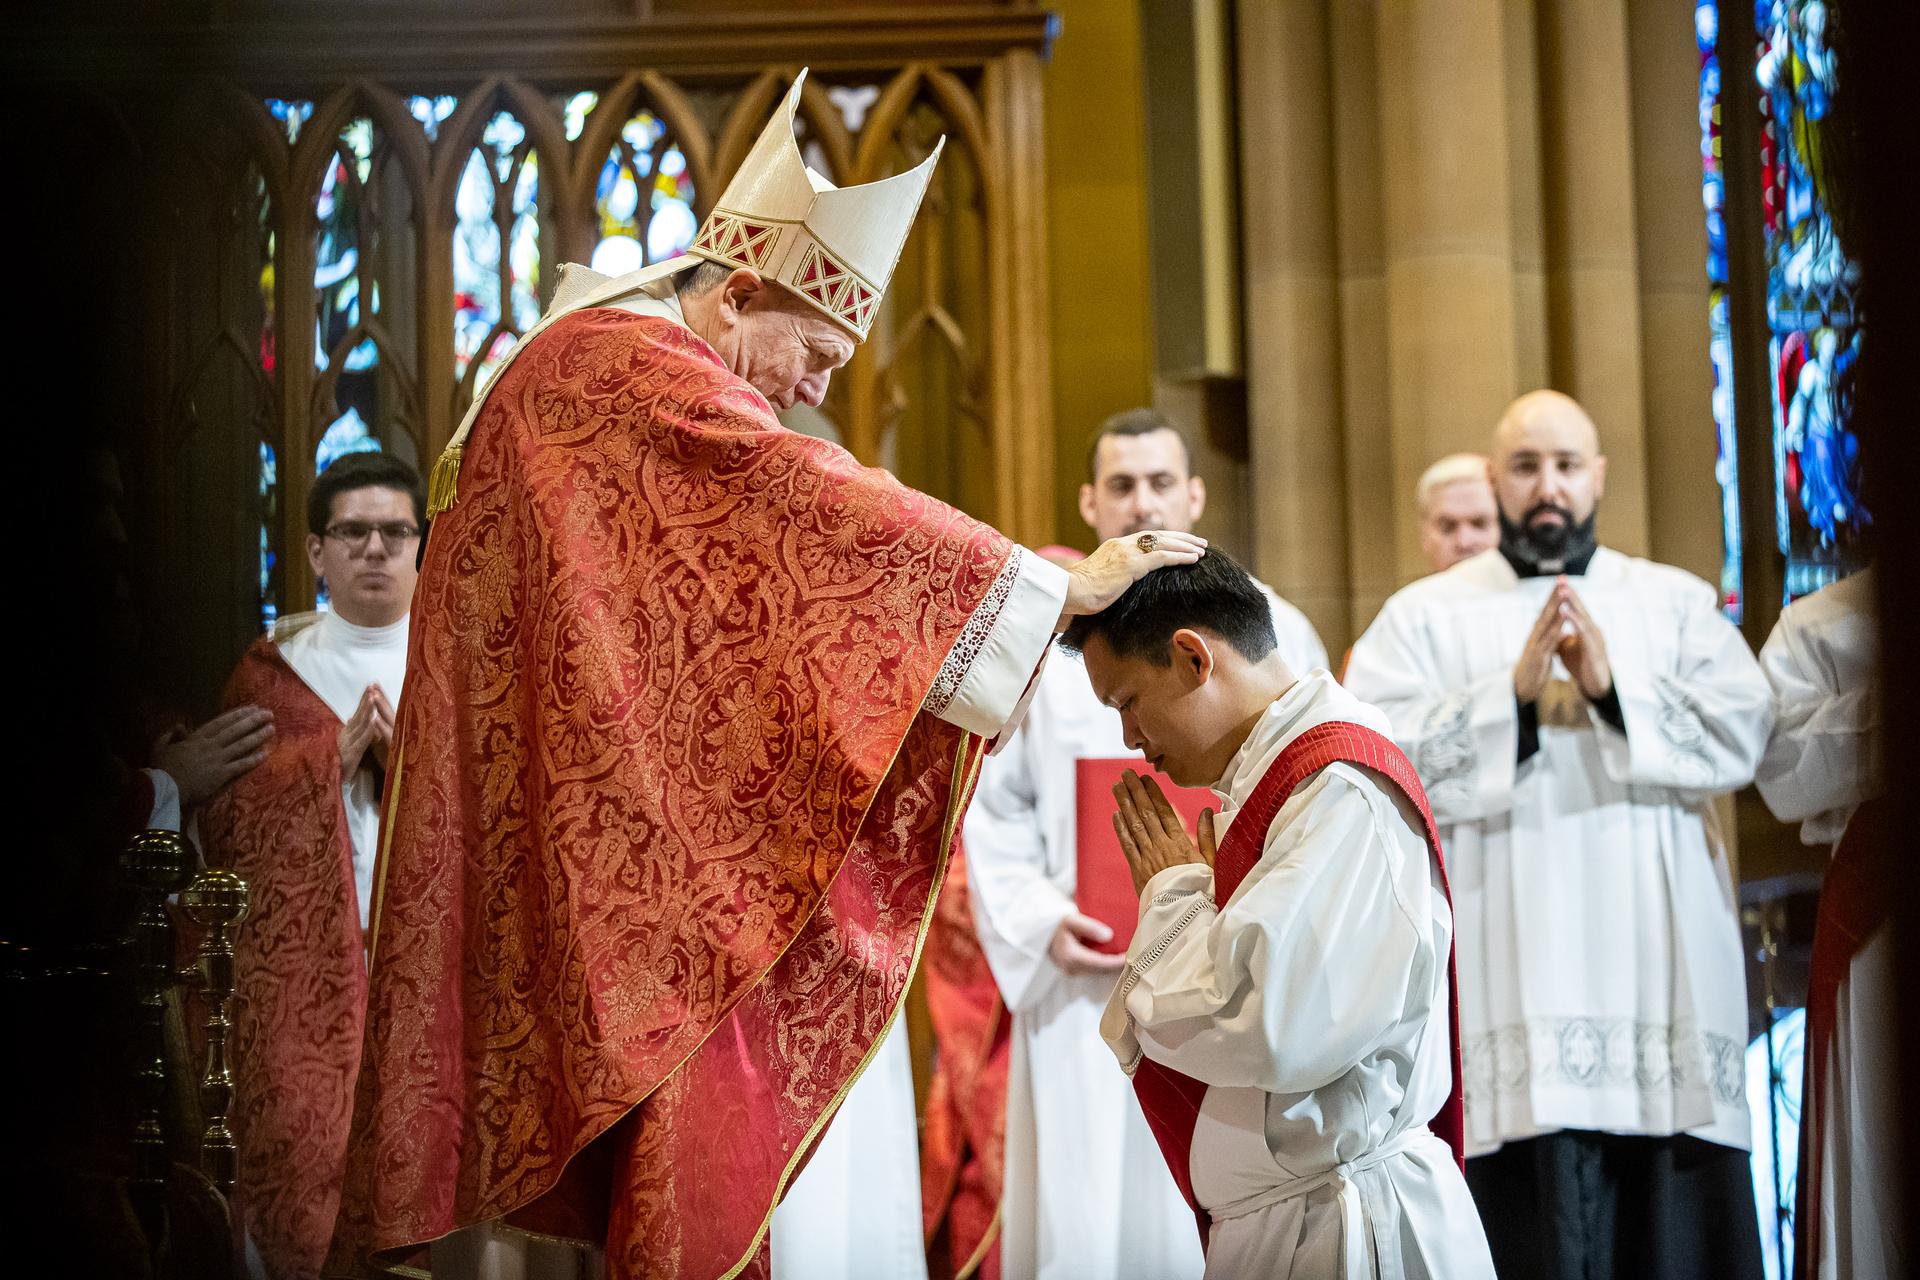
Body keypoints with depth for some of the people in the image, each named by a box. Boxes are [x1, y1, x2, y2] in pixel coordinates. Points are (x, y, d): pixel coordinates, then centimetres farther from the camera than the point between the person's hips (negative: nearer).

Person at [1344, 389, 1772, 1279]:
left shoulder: (1678, 603, 14)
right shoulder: (1423, 617, 9)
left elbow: (1742, 733, -1)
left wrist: (1613, 687, -12)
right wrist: (1511, 694, -14)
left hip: (1661, 974, 2)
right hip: (1512, 994, -2)